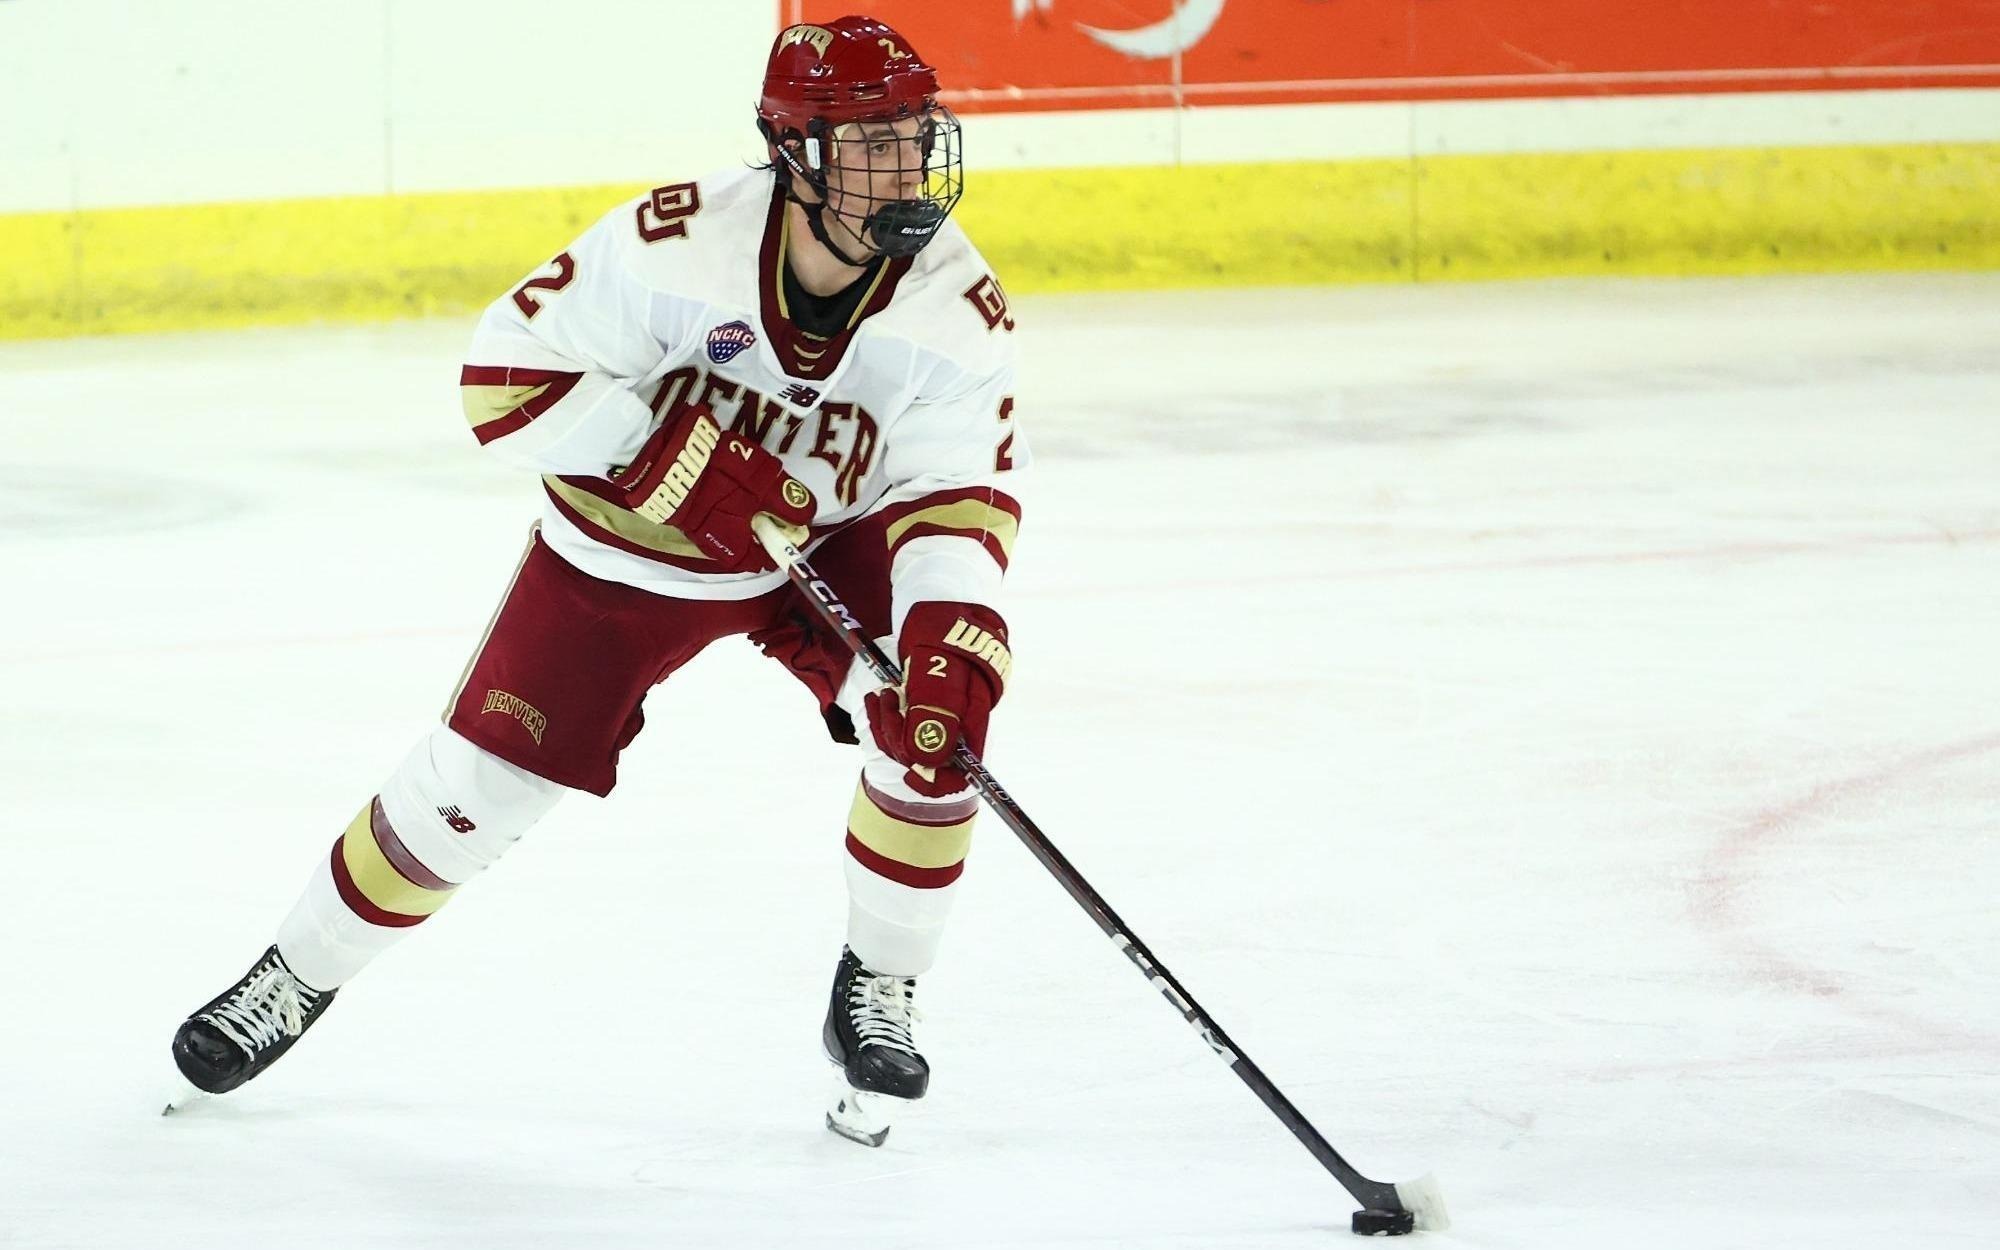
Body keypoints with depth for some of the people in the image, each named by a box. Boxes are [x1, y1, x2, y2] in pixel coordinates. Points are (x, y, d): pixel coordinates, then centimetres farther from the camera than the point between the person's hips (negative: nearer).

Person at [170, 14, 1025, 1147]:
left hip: (835, 535, 2)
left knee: (934, 730, -22)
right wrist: (675, 446, -34)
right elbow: (508, 375, -24)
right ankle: (298, 979, 21)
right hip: (625, 543, -2)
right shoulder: (676, 244, -31)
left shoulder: (956, 308, -24)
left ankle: (877, 996, 1)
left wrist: (955, 635, -42)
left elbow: (962, 497, -24)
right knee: (475, 783, -3)